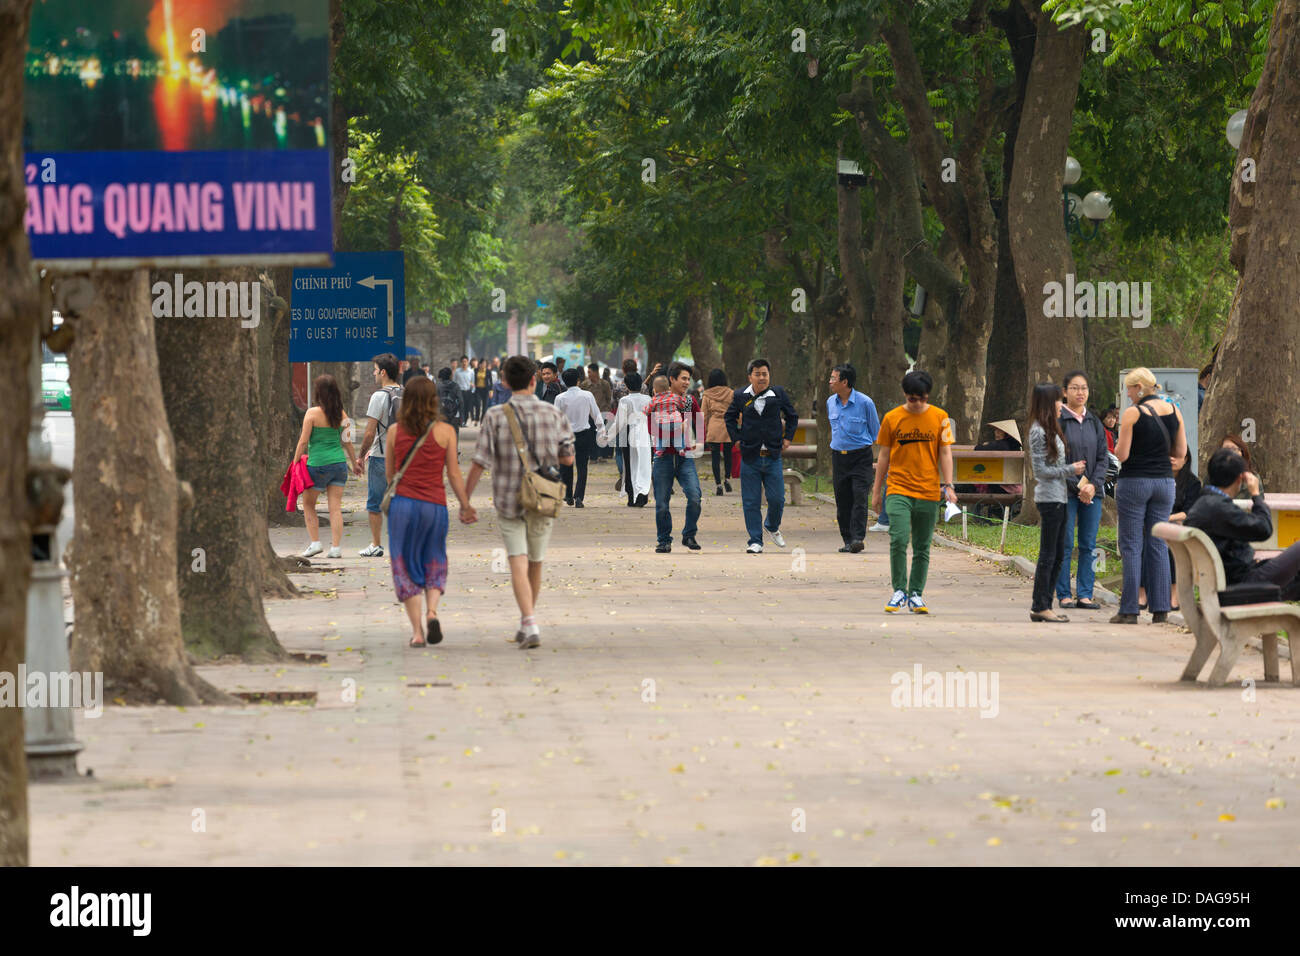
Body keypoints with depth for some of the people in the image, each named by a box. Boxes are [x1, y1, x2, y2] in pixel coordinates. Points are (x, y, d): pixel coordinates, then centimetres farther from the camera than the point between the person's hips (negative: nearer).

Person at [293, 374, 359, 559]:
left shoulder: (313, 413, -10)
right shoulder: (341, 414, 3)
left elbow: (303, 441, -9)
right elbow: (347, 441, 10)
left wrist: (294, 463, 0)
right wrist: (354, 462, 22)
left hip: (318, 465, -4)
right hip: (339, 464, 4)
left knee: (308, 504, 13)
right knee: (336, 507, 4)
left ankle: (315, 542, 6)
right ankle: (336, 547, 1)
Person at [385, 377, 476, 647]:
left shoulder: (396, 431, 0)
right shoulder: (445, 431, -3)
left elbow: (389, 474, 9)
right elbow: (454, 474, -1)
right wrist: (466, 506, 9)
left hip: (403, 503, 0)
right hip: (435, 504, 0)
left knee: (406, 567, 7)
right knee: (434, 564, 16)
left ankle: (417, 631, -2)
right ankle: (431, 612, -10)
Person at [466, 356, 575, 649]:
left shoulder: (495, 416, -8)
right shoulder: (553, 414, -3)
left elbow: (480, 462, -10)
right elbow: (568, 458, 3)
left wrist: (465, 500, -1)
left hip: (508, 501, -2)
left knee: (518, 564, -5)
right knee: (535, 564, 17)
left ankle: (530, 625, -21)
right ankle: (526, 624, 30)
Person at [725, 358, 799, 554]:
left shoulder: (778, 393, 1)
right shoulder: (740, 396, 1)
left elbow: (792, 416, 15)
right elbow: (730, 418, 16)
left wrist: (787, 438, 7)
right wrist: (736, 439, 6)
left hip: (772, 457, 0)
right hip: (749, 457, 0)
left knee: (777, 499, 0)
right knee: (751, 502, -1)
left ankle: (772, 527, 30)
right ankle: (755, 541, 6)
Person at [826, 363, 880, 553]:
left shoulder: (865, 403, -8)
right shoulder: (831, 402, 8)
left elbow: (875, 433, 1)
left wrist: (878, 461, 4)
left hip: (861, 457, -5)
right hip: (838, 457, 5)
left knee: (859, 497, -15)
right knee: (842, 500, 3)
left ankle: (858, 538, -21)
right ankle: (848, 541, 9)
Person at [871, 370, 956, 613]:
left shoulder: (940, 418, 4)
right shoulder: (892, 418, 3)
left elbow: (945, 453, 6)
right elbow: (884, 455, 10)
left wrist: (948, 485, -5)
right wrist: (876, 489, 11)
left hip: (928, 492, 1)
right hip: (899, 490, -1)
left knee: (922, 548, 5)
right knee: (899, 539, -16)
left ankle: (916, 595, 15)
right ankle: (899, 591, -3)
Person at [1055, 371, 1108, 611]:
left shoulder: (1095, 423, 12)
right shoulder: (1057, 420, -3)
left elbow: (1102, 457, 11)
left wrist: (1093, 484, -5)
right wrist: (1077, 485, -13)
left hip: (1092, 491, 4)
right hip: (1065, 491, -4)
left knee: (1089, 545, 3)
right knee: (1064, 544, -3)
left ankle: (1085, 595, 6)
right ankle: (1063, 595, 2)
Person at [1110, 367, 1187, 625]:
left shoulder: (1132, 414, -10)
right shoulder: (1174, 411, 6)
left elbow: (1121, 455, -12)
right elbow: (1181, 452, 8)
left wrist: (1118, 446, 10)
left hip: (1135, 481, -5)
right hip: (1164, 482, 5)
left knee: (1131, 546, -1)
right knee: (1158, 545, 8)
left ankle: (1129, 610, -3)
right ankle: (1160, 610, 5)